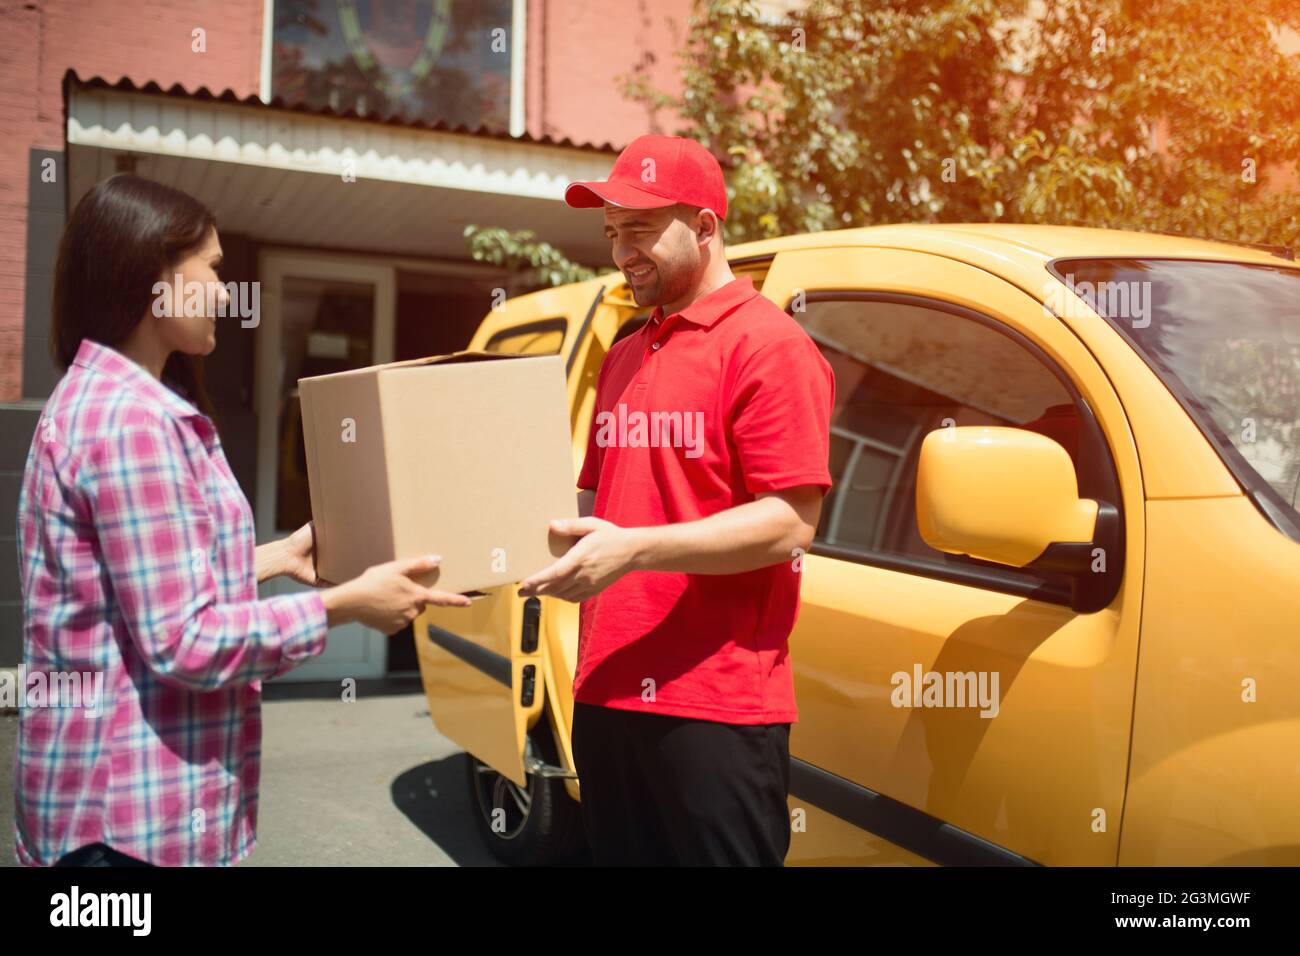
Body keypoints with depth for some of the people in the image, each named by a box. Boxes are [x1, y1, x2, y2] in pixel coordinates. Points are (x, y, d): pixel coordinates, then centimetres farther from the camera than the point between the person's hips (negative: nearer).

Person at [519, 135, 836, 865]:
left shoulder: (768, 346, -8)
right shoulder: (624, 358, 18)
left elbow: (790, 524, -16)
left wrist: (633, 549, -22)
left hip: (718, 704, -7)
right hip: (606, 694, 8)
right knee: (623, 853, 16)